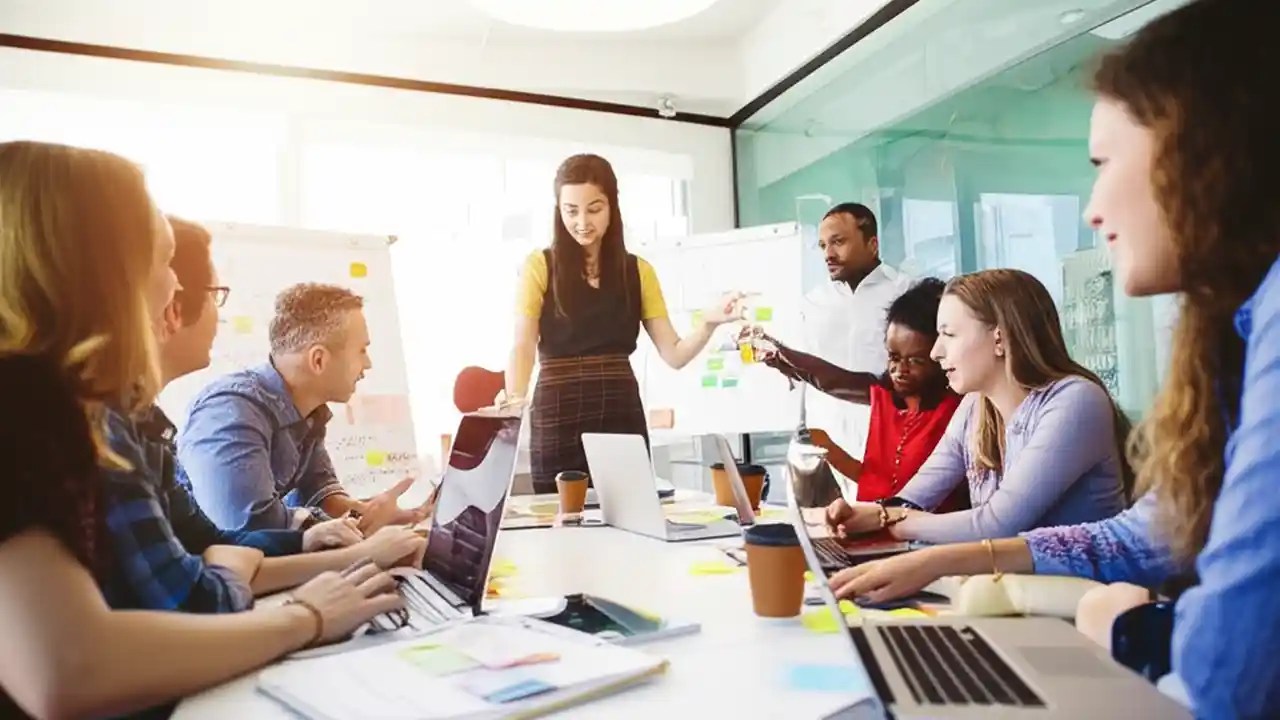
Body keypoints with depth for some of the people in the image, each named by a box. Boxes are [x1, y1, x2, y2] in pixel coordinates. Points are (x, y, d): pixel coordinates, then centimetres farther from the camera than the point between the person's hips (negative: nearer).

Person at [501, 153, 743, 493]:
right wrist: (514, 398, -25)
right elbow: (522, 347, -6)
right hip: (558, 421, -2)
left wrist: (708, 324, -14)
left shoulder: (637, 271, 10)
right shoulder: (540, 267, 2)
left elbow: (673, 354, 5)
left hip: (622, 416, 3)